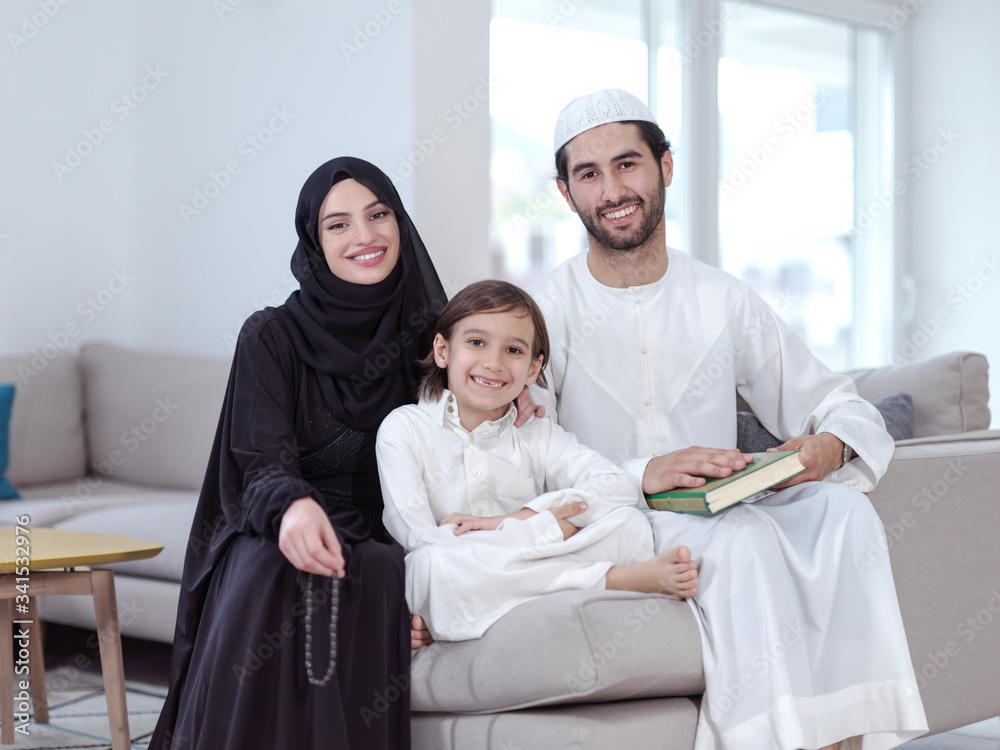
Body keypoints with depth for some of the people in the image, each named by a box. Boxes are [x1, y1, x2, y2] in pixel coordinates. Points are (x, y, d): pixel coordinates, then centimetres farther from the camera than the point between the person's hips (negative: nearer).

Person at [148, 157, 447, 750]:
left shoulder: (433, 332, 10)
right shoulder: (273, 337, 2)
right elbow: (262, 463, -9)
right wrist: (292, 506, -33)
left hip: (391, 545, 2)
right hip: (280, 541, -1)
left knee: (372, 578, -33)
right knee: (275, 581, -35)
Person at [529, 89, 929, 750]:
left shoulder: (725, 302, 12)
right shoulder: (542, 315, 1)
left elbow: (842, 406, 15)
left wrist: (832, 444, -10)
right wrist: (640, 474, -25)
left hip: (723, 518, 4)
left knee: (843, 511, -24)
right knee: (742, 541, -33)